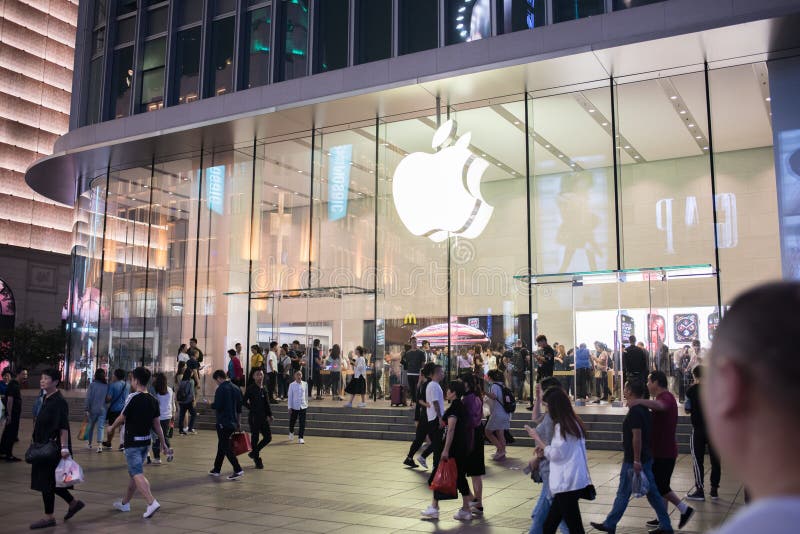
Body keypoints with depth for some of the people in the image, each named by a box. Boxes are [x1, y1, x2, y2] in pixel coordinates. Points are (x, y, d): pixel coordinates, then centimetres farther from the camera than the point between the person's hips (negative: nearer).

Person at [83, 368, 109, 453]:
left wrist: (86, 409, -6)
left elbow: (88, 398, -8)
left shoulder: (92, 384, -7)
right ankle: (99, 444, -20)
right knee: (100, 427, -3)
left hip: (93, 409, -1)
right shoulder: (107, 386, 0)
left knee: (91, 426, 18)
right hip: (103, 409, 1)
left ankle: (90, 443, 32)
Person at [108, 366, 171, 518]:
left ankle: (152, 502, -22)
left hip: (133, 442, -7)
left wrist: (112, 427, 15)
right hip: (146, 441, 7)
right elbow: (157, 424, 5)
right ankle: (125, 503, 33)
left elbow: (121, 418, -6)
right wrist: (163, 443, 11)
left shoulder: (133, 398, -15)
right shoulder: (153, 400, 3)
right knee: (134, 472, 20)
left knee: (137, 474, -9)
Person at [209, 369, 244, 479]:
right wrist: (237, 420, 19)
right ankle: (216, 469, 27)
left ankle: (238, 470, -12)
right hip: (233, 422, 8)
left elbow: (217, 406, -19)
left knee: (226, 447, -4)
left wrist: (211, 405, 3)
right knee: (222, 445, 19)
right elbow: (239, 406, 13)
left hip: (223, 422, -8)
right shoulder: (236, 388, 10)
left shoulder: (221, 389, -15)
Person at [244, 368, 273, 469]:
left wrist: (269, 415, 8)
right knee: (255, 438, 3)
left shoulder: (264, 389, 9)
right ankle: (257, 460, 14)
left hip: (263, 417, 6)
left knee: (268, 437, 6)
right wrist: (251, 408, -10)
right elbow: (244, 401, -13)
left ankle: (254, 453, 25)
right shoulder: (251, 388, -9)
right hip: (254, 418, -6)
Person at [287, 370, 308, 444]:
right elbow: (290, 396, -2)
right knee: (292, 421, 13)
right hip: (294, 406, -1)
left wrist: (306, 404, 15)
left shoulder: (305, 384, 3)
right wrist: (289, 407, -5)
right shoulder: (292, 385, -2)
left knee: (302, 423, -5)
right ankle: (291, 433, 42)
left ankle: (300, 437, 2)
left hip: (303, 406, 1)